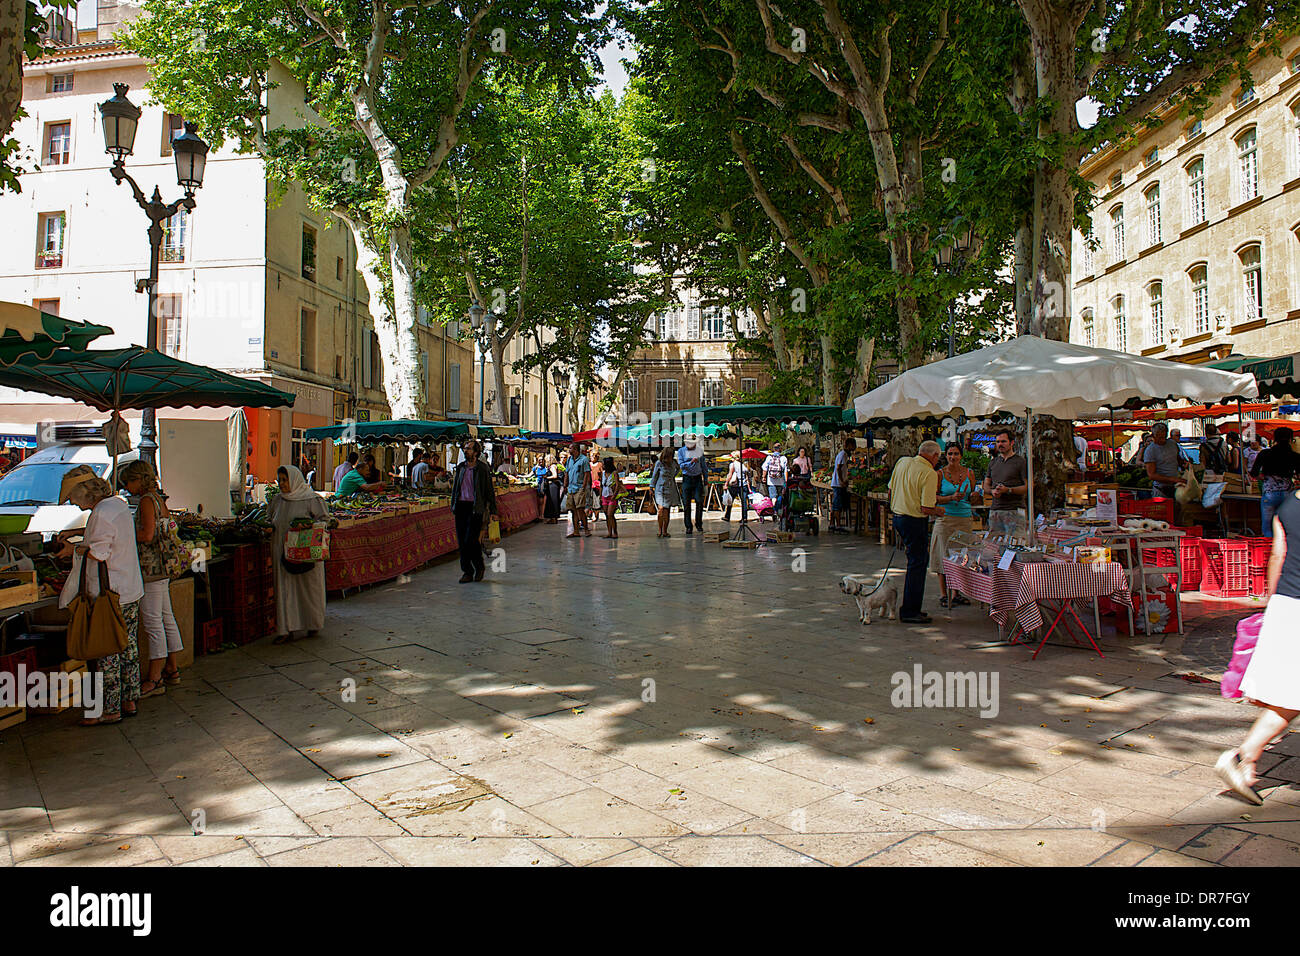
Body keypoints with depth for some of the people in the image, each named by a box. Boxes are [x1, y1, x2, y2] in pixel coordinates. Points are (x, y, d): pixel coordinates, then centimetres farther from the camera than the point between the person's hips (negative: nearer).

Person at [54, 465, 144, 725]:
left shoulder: (100, 514, -19)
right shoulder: (119, 505, 9)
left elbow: (98, 555, -18)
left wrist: (74, 549, -2)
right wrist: (76, 534, 21)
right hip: (131, 591, 9)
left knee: (107, 653, 0)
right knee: (128, 646, 14)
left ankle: (110, 710, 8)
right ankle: (129, 701, 22)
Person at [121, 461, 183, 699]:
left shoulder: (147, 500, -12)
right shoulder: (159, 499, 16)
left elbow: (147, 535, -20)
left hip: (151, 568, -10)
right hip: (163, 568, 10)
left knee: (152, 622, -7)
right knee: (166, 618, 14)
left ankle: (154, 679, -4)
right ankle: (171, 669, 21)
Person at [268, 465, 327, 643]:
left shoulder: (312, 499, -6)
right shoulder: (277, 500, 11)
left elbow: (323, 521, -3)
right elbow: (269, 519, 24)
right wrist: (268, 527, 2)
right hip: (283, 553, 4)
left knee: (309, 588, 5)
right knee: (285, 589, 2)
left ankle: (314, 624, 21)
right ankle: (286, 630, 4)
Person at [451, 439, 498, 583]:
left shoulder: (483, 468, -3)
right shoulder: (460, 467, 12)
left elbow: (489, 490, -1)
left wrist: (492, 510, -2)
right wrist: (453, 505, 14)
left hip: (475, 507, -5)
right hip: (461, 506, 5)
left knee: (470, 540, -10)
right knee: (461, 541, 4)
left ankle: (479, 566, 13)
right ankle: (467, 572, 13)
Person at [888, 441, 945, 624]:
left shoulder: (902, 462, 5)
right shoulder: (929, 474, -16)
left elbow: (891, 490, 13)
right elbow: (926, 509, -19)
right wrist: (938, 511, 1)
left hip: (897, 517, 8)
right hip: (914, 522, -8)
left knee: (920, 558, 19)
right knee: (917, 564, 1)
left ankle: (911, 607, 24)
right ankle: (909, 612, 5)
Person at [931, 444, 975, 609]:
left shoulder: (969, 473, 10)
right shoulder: (940, 473, 1)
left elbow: (973, 498, 17)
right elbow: (934, 498, -2)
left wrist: (973, 496, -5)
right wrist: (952, 498, -16)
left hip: (964, 519, 3)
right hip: (945, 518, -3)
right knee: (944, 555, -3)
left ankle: (957, 593, 15)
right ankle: (944, 594, 5)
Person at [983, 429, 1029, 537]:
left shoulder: (1020, 461, 1)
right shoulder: (993, 463, 18)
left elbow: (1028, 487, -5)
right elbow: (986, 485, 21)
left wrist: (1007, 490, -17)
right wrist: (992, 491, -2)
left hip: (1014, 510, -5)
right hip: (994, 510, 5)